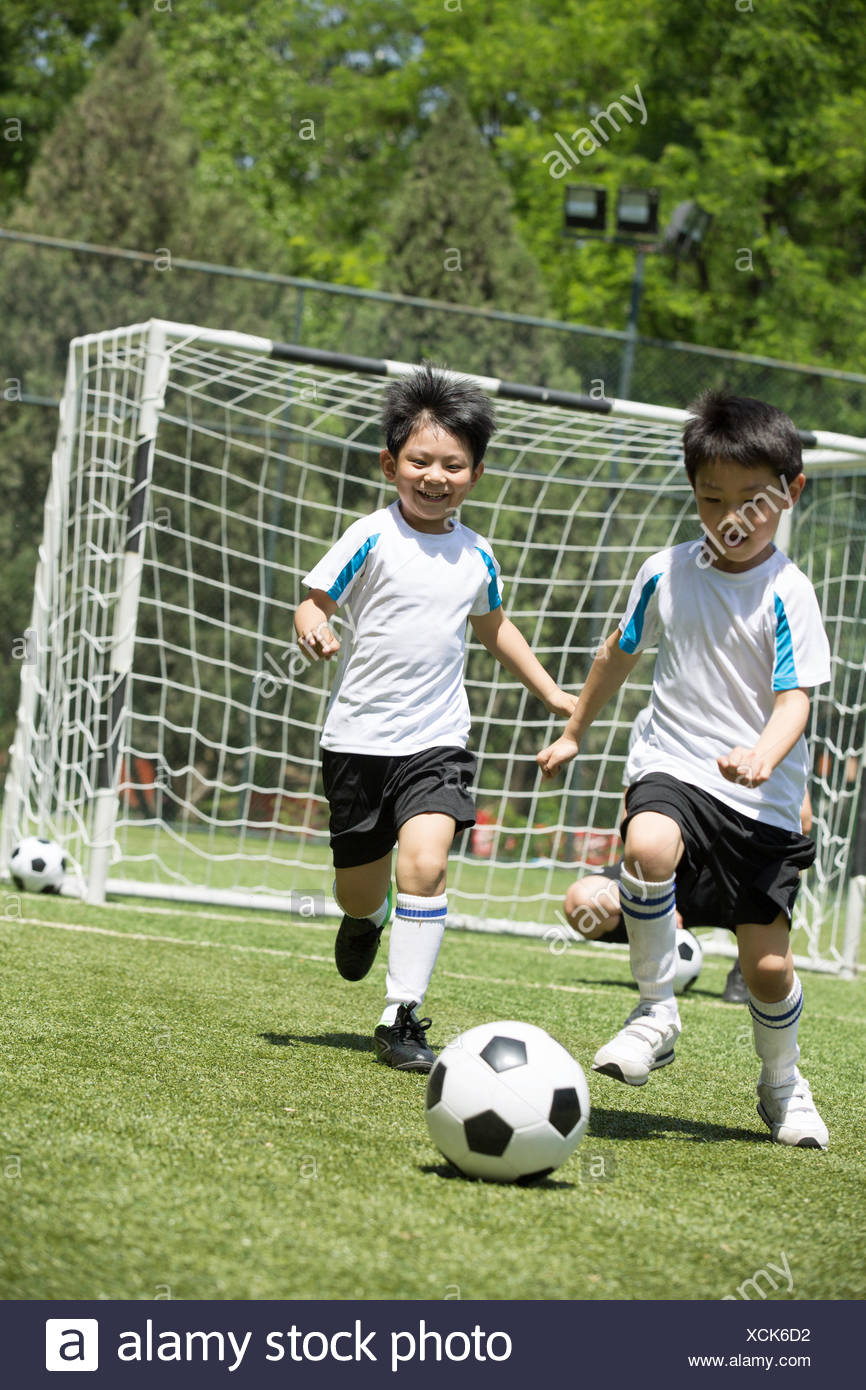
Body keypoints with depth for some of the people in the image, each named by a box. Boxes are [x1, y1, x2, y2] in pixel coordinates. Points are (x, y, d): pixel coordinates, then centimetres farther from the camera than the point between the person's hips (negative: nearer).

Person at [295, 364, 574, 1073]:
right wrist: (313, 628, -28)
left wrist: (552, 693, 26)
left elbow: (493, 626, 24)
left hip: (437, 740, 1)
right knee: (360, 888, 9)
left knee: (425, 859, -22)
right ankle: (366, 919, 49)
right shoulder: (372, 539, -7)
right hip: (359, 737, -1)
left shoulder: (476, 556, 6)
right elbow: (314, 602, -4)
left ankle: (403, 1015, -13)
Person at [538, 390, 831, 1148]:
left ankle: (783, 1084, 30)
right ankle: (656, 1012, -16)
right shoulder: (667, 572, 3)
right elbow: (621, 651, 20)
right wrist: (575, 732, 31)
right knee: (650, 844, -34)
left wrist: (764, 757, -36)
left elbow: (795, 697, -15)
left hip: (763, 800, -2)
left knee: (766, 964, 0)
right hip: (673, 768, 2)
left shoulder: (787, 594, -8)